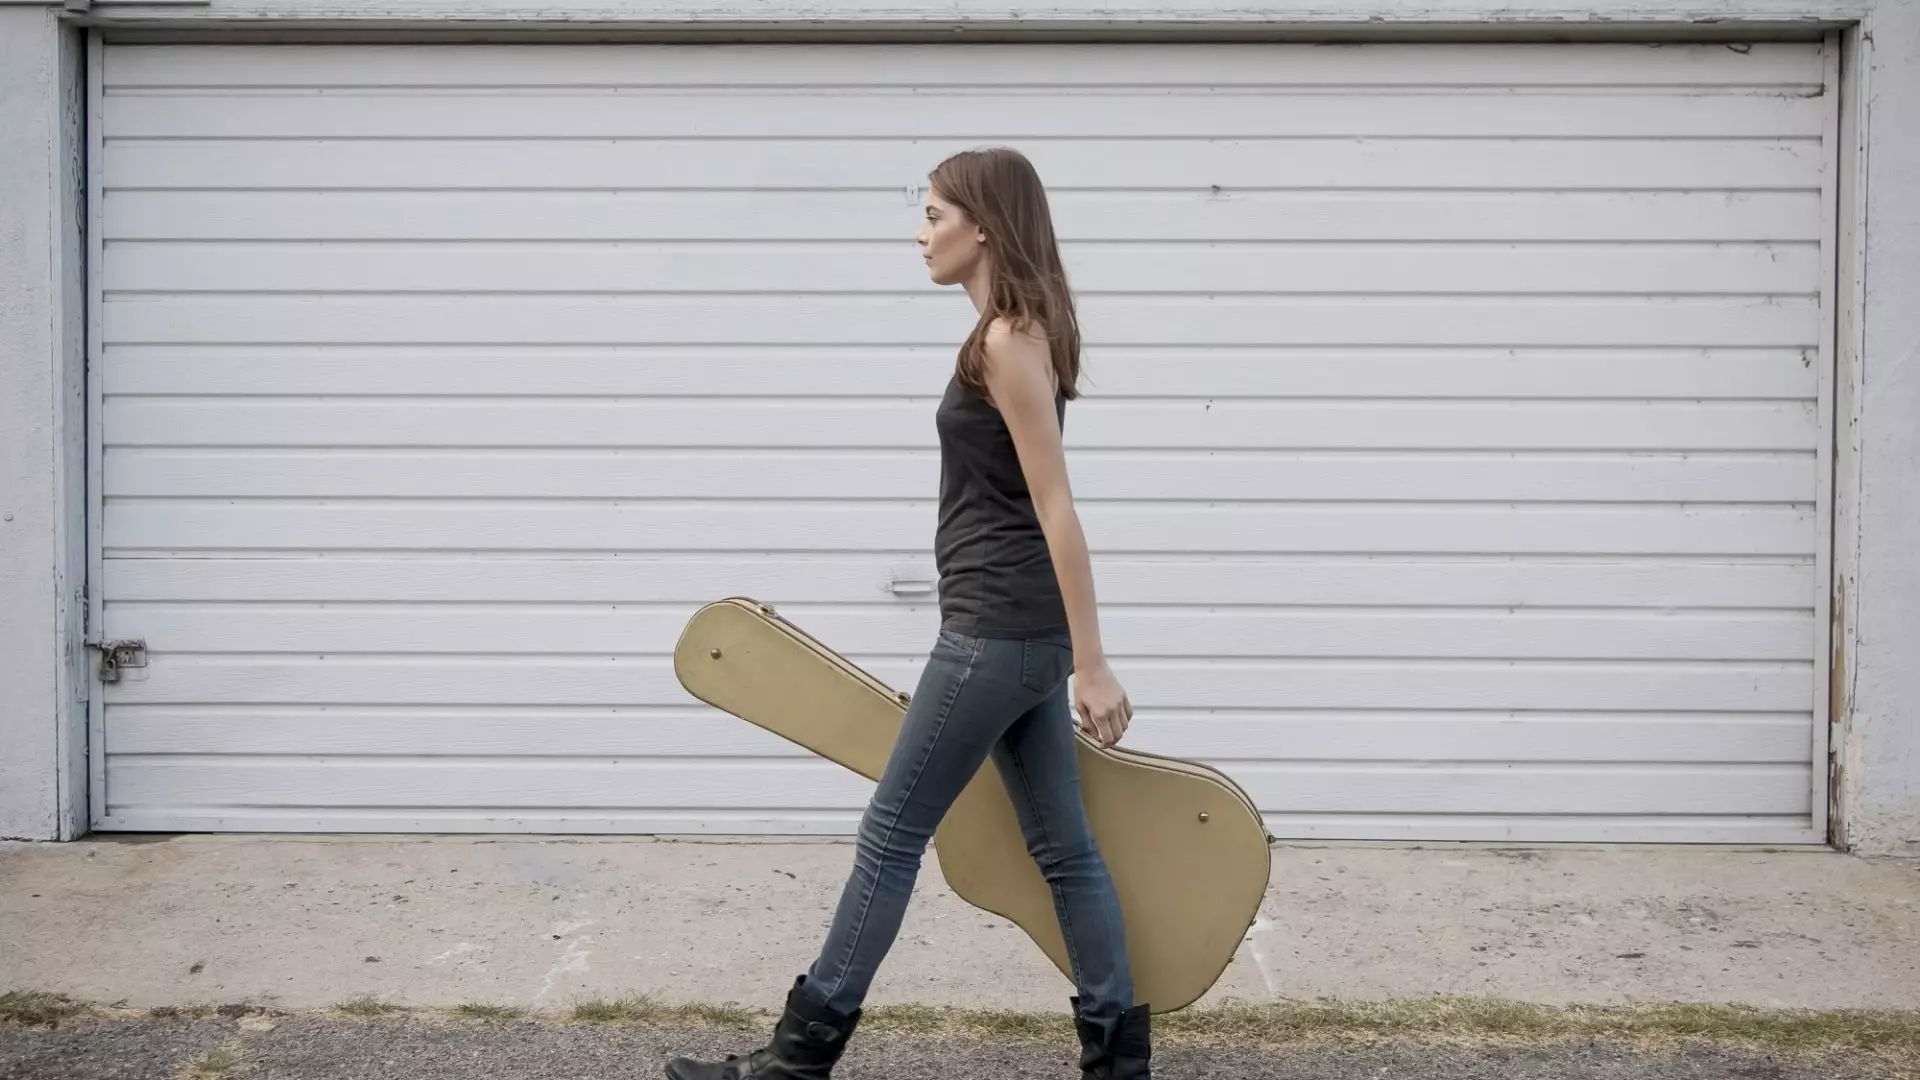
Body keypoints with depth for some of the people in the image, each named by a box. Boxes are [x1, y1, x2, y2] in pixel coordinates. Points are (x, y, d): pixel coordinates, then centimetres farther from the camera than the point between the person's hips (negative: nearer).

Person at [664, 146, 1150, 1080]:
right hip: (1018, 629, 10)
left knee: (891, 833, -2)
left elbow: (1056, 512, -19)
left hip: (998, 630, -10)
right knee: (1062, 846, 11)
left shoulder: (1007, 340, -16)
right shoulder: (1014, 333, 15)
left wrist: (1090, 664, -19)